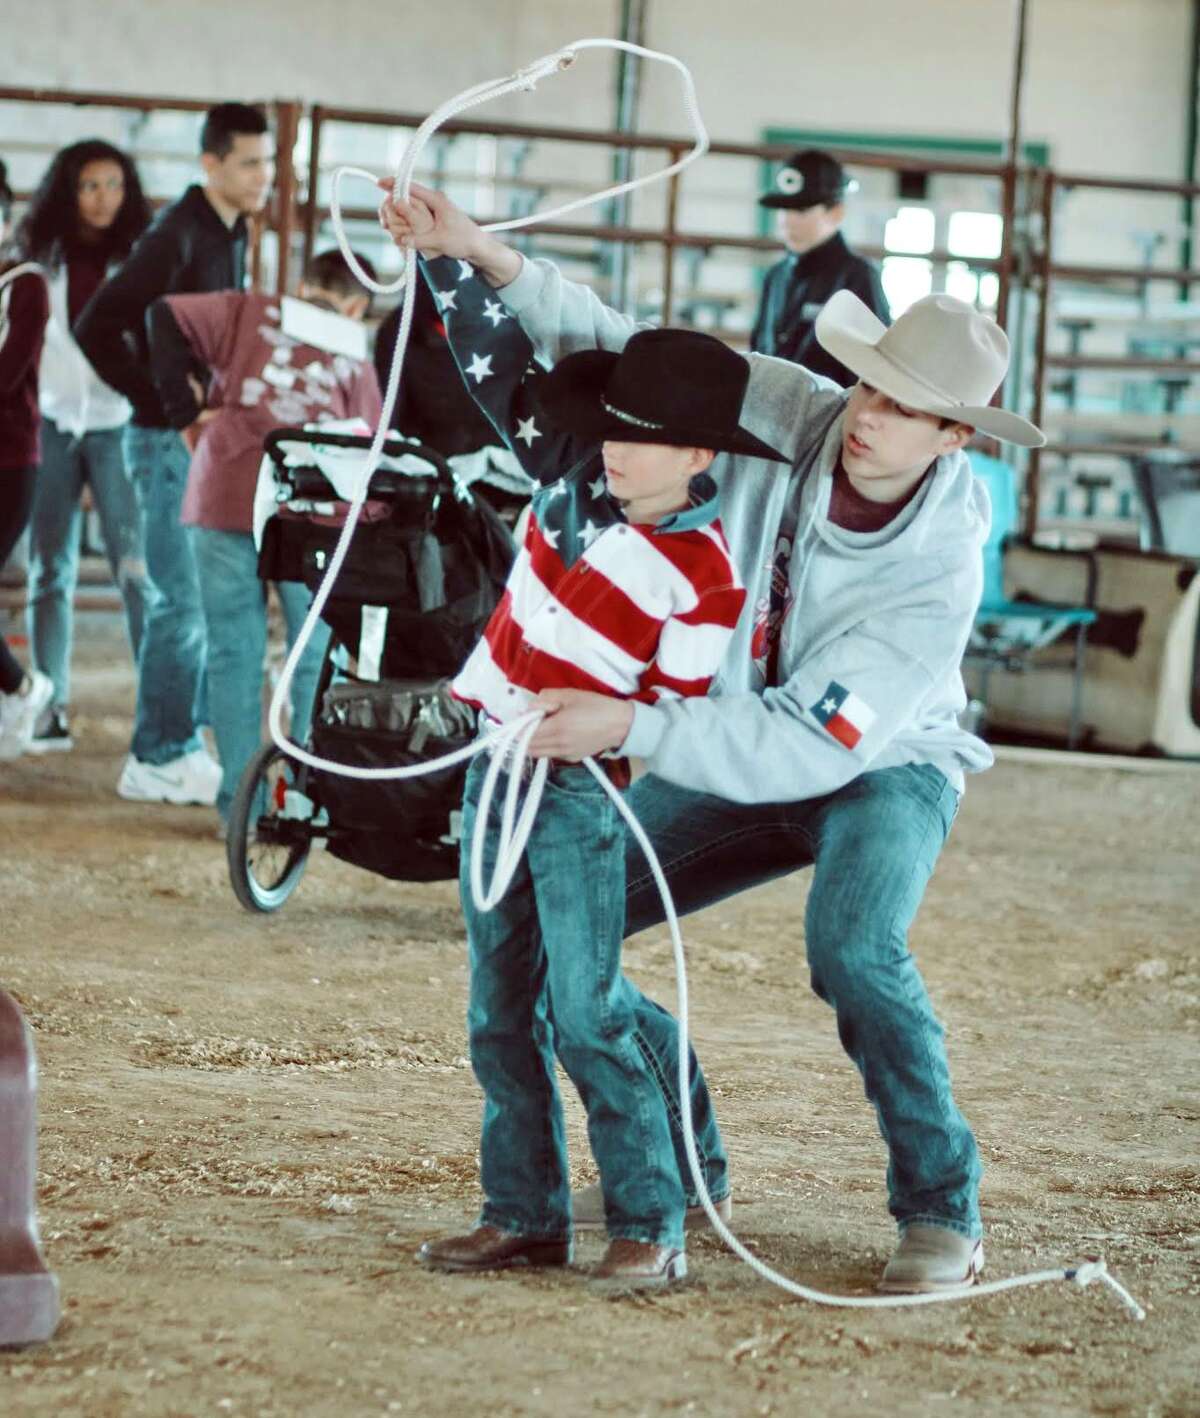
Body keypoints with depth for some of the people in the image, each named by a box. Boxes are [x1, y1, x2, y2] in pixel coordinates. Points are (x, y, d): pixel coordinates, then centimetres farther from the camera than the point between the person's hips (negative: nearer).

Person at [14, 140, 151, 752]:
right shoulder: (38, 259, 6)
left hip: (119, 424, -2)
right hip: (51, 421, 2)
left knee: (137, 565, -9)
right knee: (50, 570, 2)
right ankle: (50, 709, 5)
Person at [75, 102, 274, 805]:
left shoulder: (233, 235, 11)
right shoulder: (178, 235, -16)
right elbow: (96, 327, -22)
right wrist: (165, 403, -19)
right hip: (170, 443, -9)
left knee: (207, 600, 12)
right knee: (181, 603, -7)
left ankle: (182, 743, 20)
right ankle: (156, 760, 1)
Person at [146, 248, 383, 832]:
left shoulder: (246, 313, 12)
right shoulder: (353, 359, 12)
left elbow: (166, 316, 1)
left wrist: (182, 410, 4)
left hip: (223, 498, 1)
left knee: (234, 655, 8)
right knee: (317, 659, 10)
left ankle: (239, 802, 8)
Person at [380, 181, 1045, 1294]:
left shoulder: (936, 575, -32)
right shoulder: (788, 415, -20)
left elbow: (814, 746, -36)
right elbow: (621, 355, -10)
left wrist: (633, 727, -44)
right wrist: (483, 258, -22)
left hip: (880, 771, -5)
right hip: (731, 757, 5)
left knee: (850, 951, -35)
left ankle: (943, 1209, -16)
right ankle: (683, 1168, 13)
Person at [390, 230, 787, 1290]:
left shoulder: (704, 577, -16)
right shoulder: (577, 472, 1)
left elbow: (672, 715, -13)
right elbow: (502, 366, 8)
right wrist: (447, 258, 3)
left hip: (580, 793, -7)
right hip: (495, 767, 7)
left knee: (586, 1016, -11)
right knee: (501, 1013, 9)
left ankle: (652, 1228, -4)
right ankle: (526, 1215, 16)